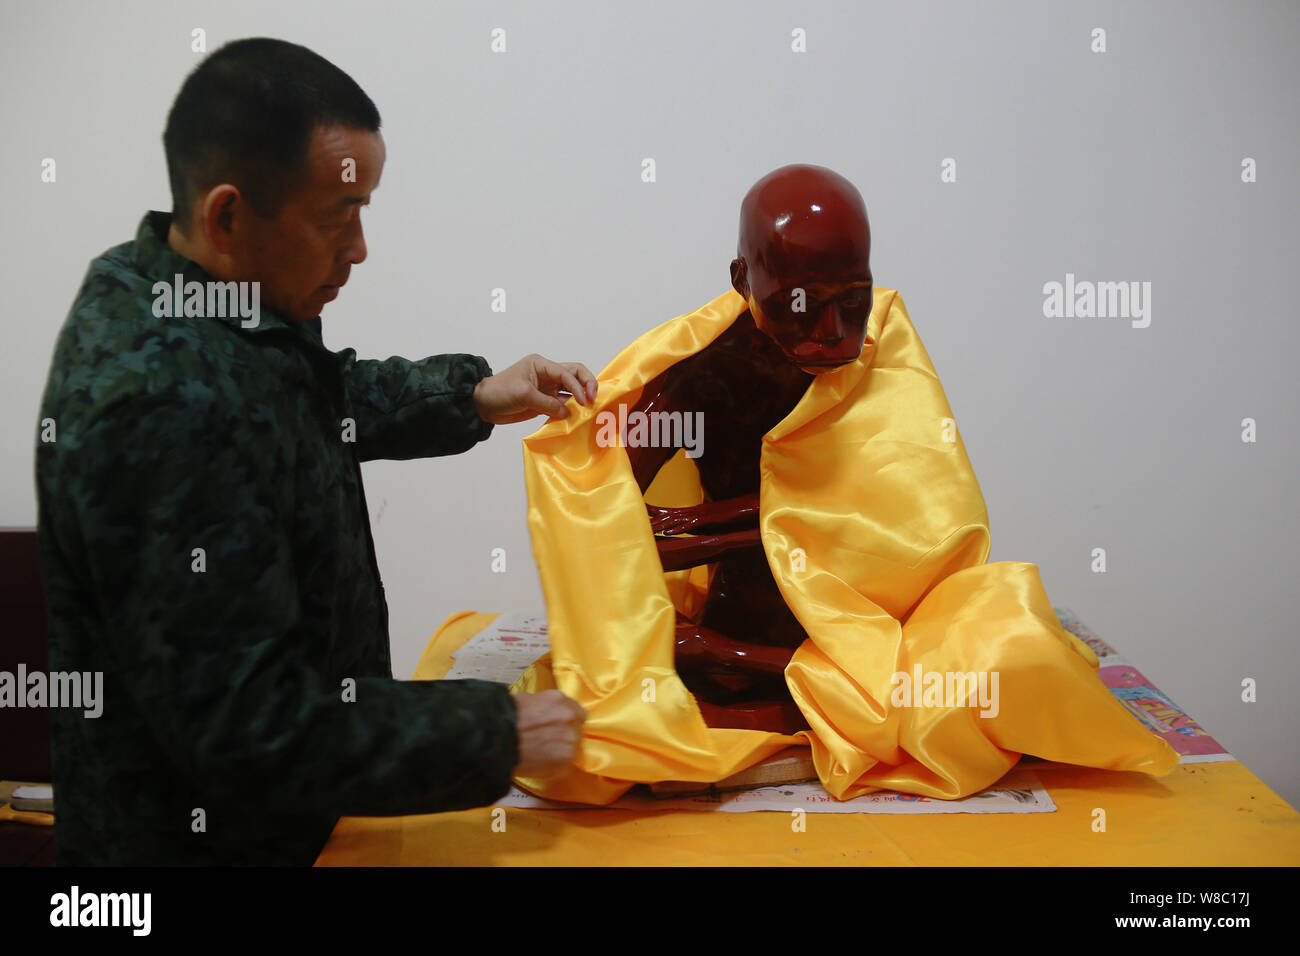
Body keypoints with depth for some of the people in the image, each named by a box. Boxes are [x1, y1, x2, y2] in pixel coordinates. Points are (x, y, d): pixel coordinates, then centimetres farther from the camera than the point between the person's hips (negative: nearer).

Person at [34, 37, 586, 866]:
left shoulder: (157, 291, -2)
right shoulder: (166, 413, -33)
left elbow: (330, 399, 19)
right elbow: (248, 728, -31)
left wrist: (474, 396, 5)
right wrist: (497, 734, -24)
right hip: (196, 836, -9)